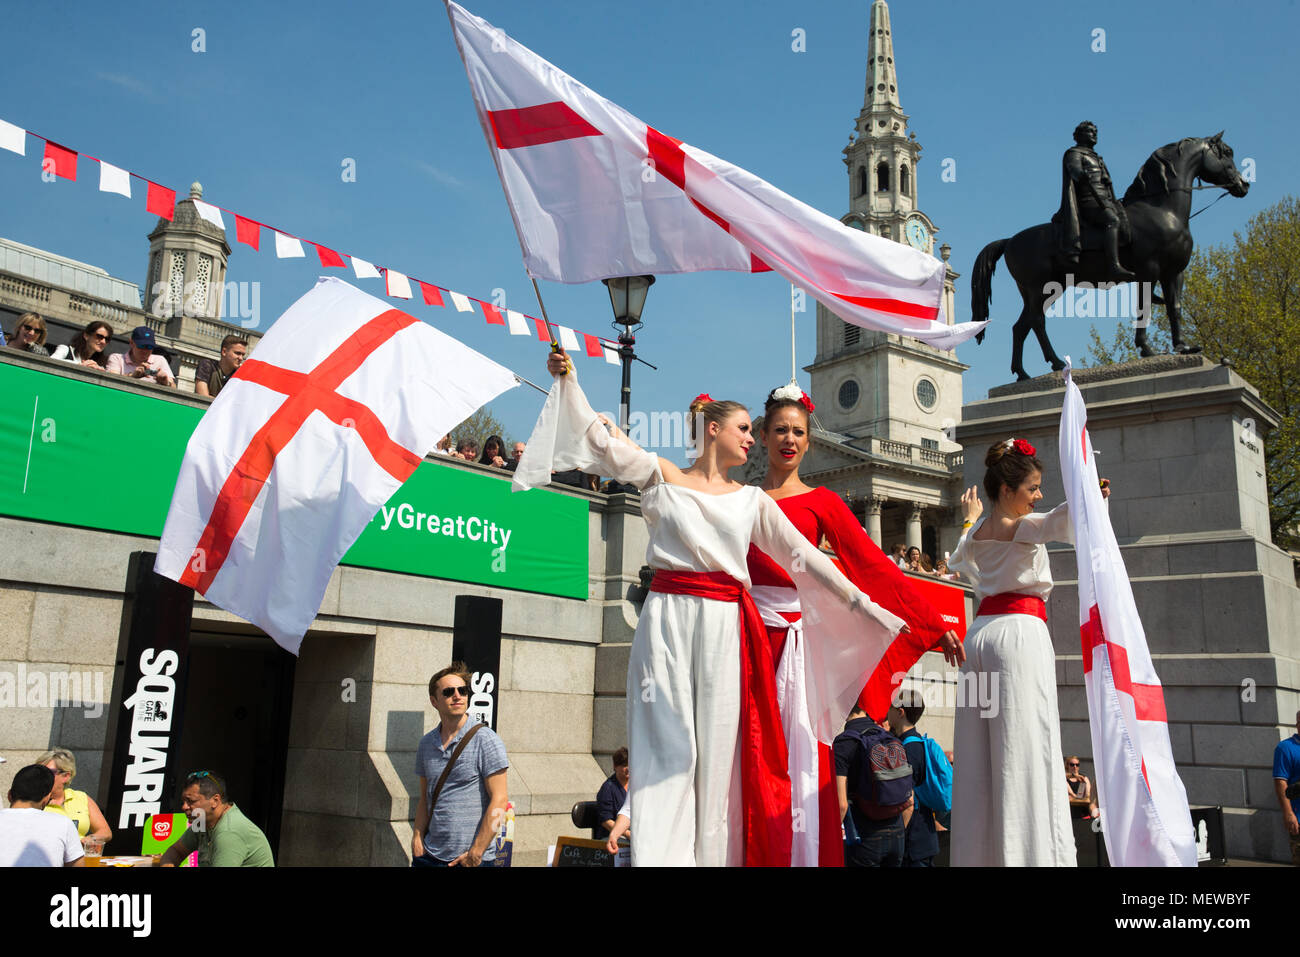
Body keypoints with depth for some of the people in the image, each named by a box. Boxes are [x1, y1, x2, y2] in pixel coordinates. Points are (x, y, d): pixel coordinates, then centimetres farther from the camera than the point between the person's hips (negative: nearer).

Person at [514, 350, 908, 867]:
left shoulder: (752, 500, 16)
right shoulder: (661, 476, 10)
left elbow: (803, 556, 13)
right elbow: (603, 440, 2)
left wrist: (862, 604, 9)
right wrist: (569, 381, -7)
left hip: (726, 626, 3)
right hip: (668, 618, -3)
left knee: (718, 749, 1)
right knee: (668, 745, -6)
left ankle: (713, 856, 7)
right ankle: (659, 854, -5)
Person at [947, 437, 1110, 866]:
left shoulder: (975, 532, 16)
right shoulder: (1023, 526, -6)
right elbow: (1058, 522, -29)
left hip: (979, 632, 8)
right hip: (1020, 630, -8)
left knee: (981, 756, 6)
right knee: (1023, 749, -10)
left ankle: (977, 854, 8)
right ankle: (1028, 853, -12)